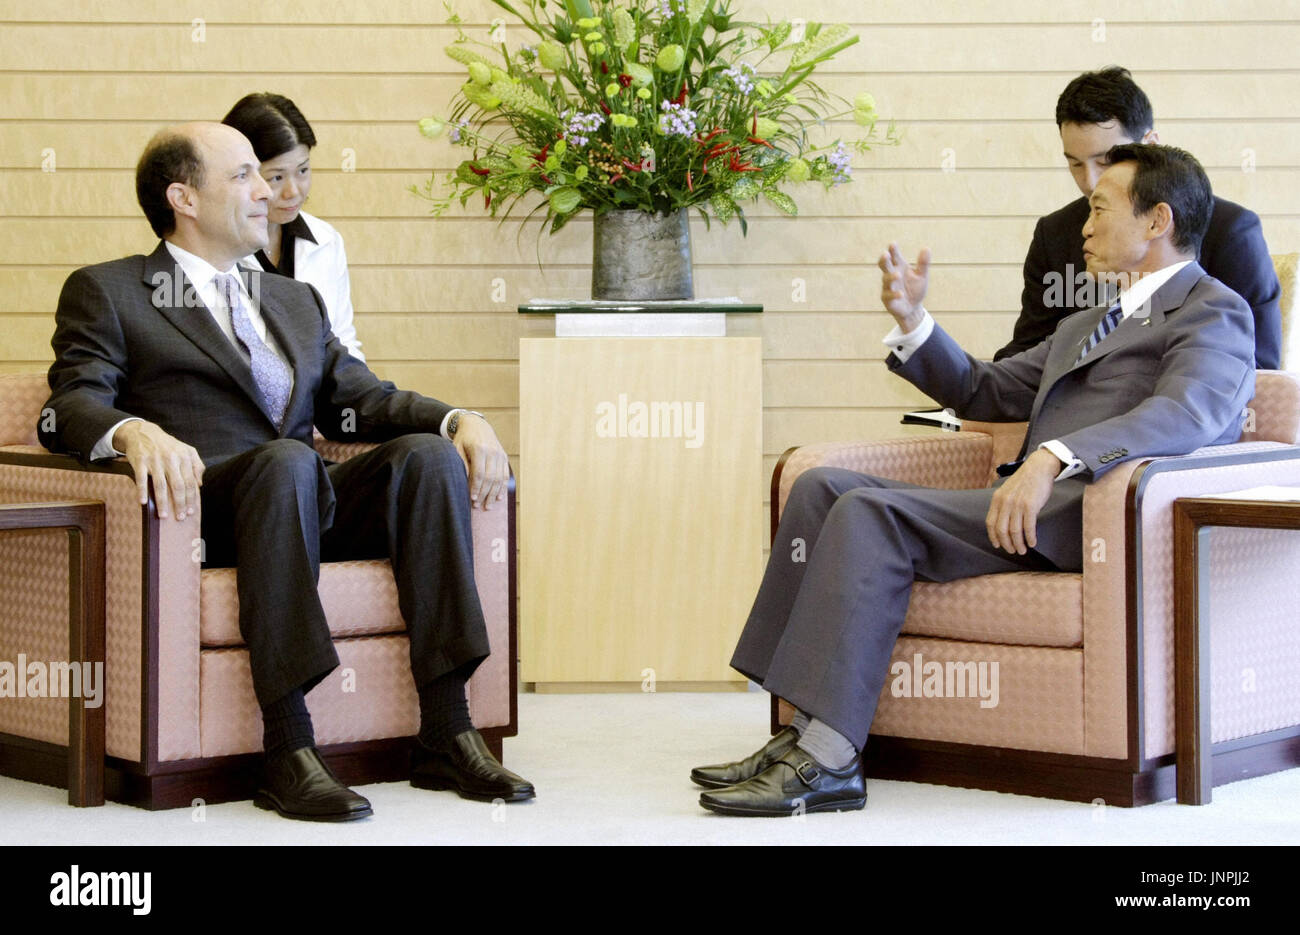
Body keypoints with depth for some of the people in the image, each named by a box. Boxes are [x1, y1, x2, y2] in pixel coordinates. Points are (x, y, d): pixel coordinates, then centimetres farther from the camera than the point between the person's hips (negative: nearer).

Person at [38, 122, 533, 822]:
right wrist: (135, 431, -27)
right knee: (286, 460, -37)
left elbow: (359, 400, 19)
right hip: (201, 508, -5)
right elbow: (72, 406, -3)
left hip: (312, 504, 6)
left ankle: (446, 732, -27)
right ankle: (288, 753, -41)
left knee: (426, 454, -22)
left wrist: (460, 420, -1)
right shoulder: (105, 293, 13)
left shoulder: (296, 301, 31)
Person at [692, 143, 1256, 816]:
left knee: (869, 512, -24)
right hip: (1026, 502, 9)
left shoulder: (1215, 312, 1)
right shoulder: (1085, 326, 33)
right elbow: (984, 392, 34)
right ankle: (809, 730, -13)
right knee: (822, 487, -5)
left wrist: (1053, 458, -33)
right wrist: (912, 322, 15)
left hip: (1090, 512, -9)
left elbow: (1182, 416, -19)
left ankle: (828, 761, -28)